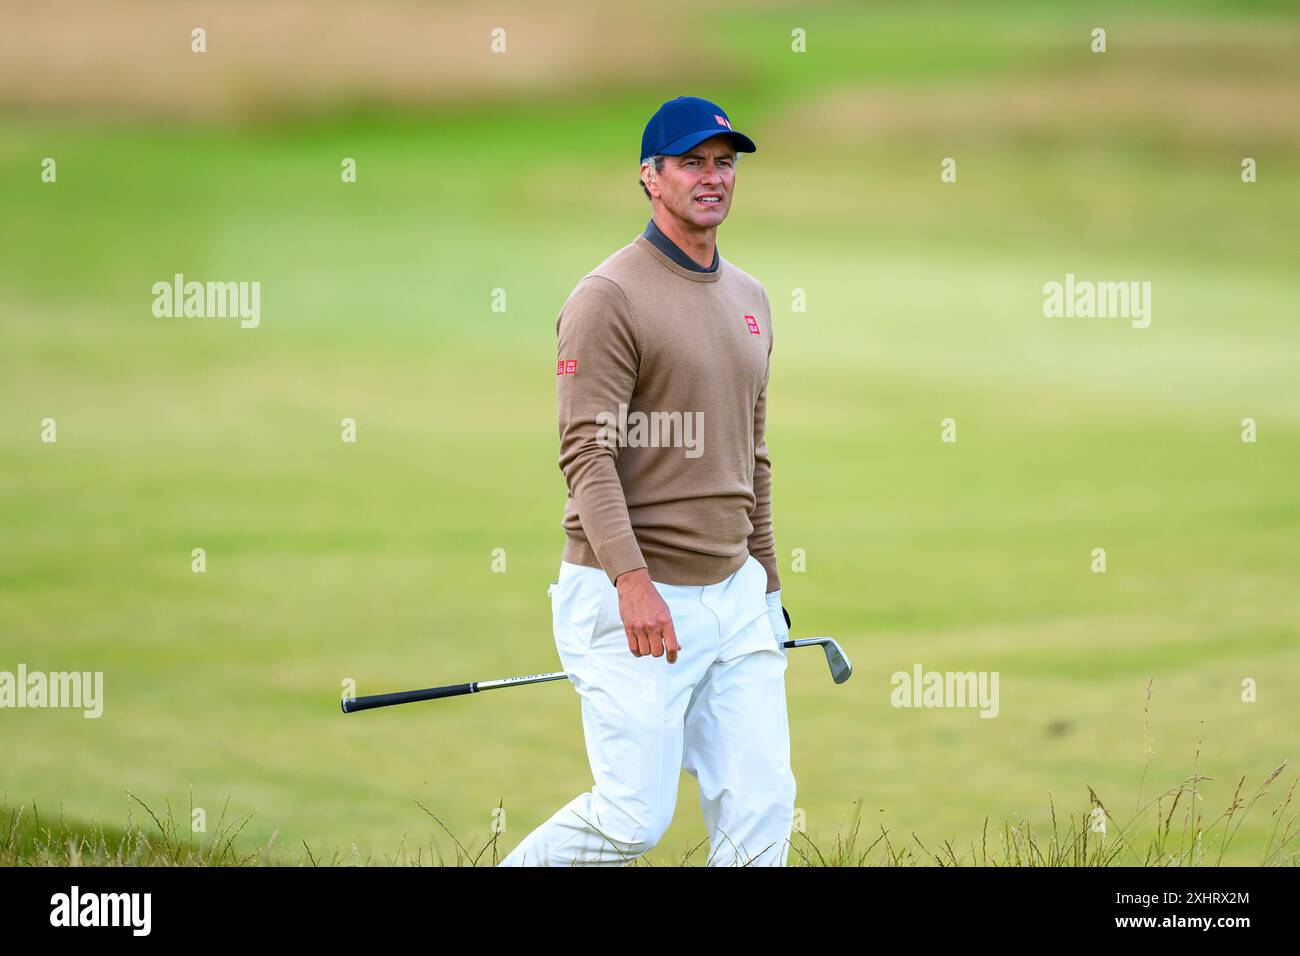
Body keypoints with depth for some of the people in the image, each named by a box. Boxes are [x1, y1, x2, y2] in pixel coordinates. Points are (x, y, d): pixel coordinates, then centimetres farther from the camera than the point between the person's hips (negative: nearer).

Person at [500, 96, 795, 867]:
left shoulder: (749, 299, 15)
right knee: (634, 818, -10)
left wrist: (767, 583, 22)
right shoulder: (609, 298, -10)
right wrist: (632, 583, -28)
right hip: (634, 598, -7)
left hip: (734, 595, 7)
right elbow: (588, 454, -18)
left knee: (761, 806, 0)